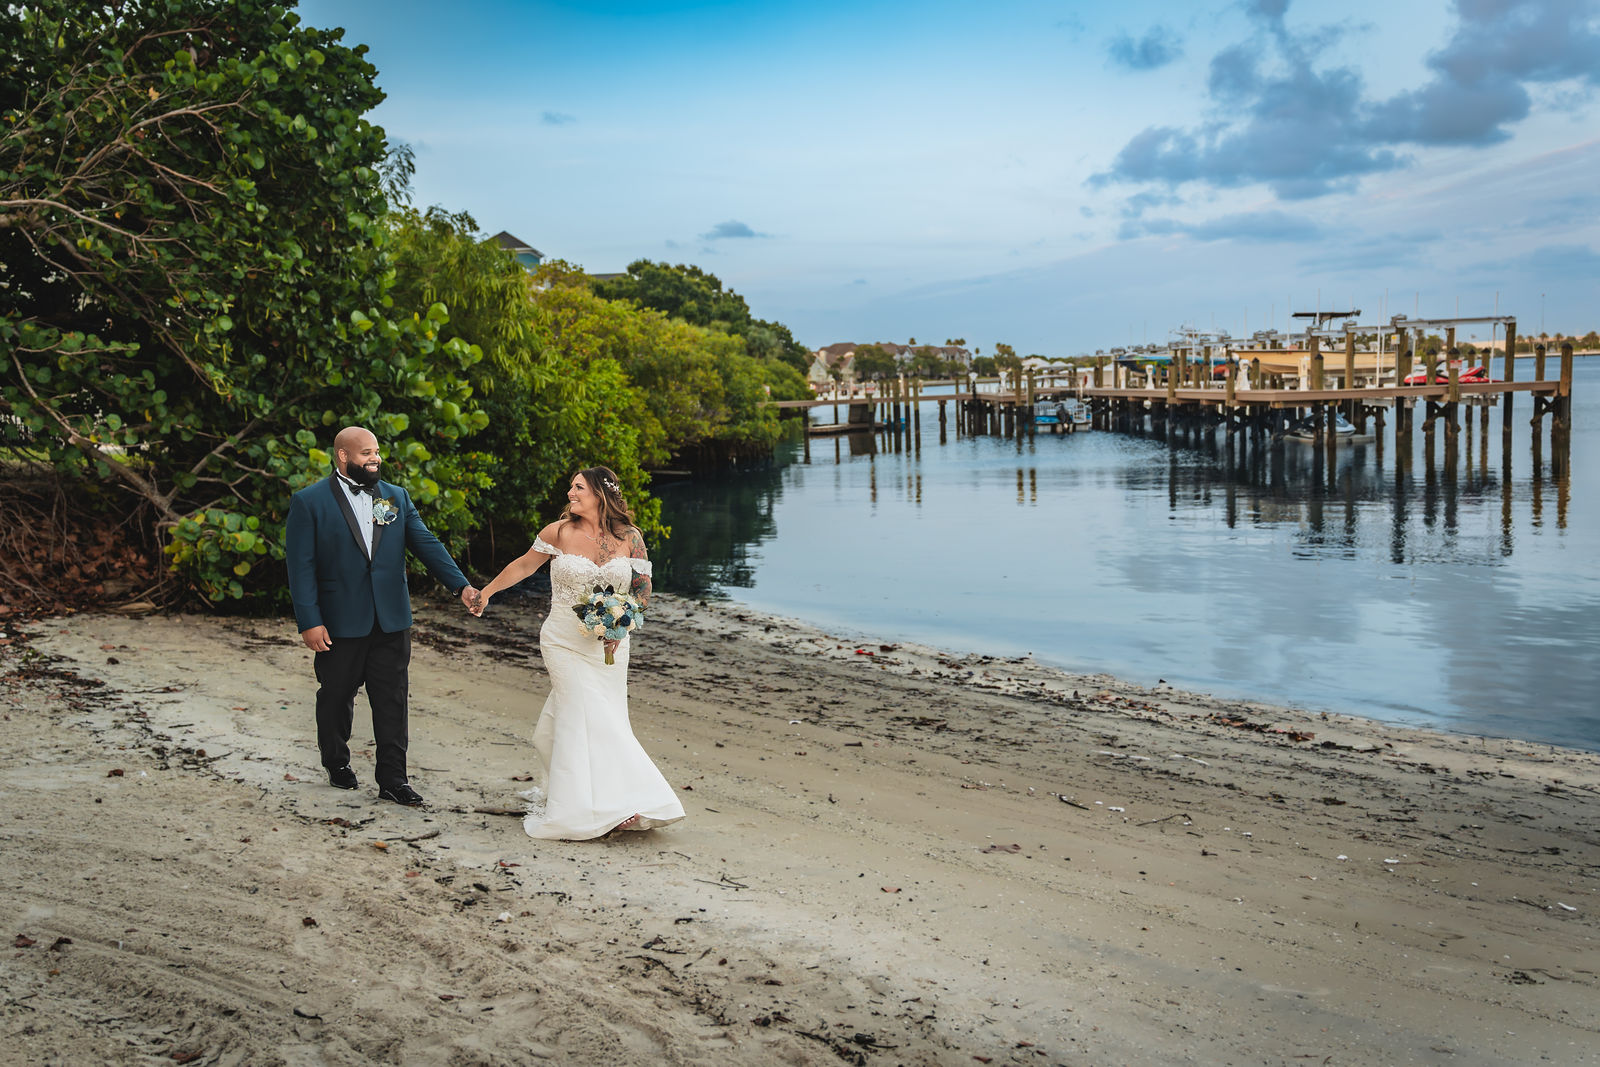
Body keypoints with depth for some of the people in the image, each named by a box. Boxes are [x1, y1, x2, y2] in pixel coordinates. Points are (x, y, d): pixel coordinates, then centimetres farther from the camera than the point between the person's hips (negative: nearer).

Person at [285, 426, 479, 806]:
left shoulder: (396, 497, 8)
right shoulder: (309, 502, -5)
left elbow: (426, 543, 2)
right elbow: (300, 565, -8)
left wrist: (461, 585, -10)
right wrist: (309, 621, -14)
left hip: (391, 621, 3)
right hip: (340, 623, -3)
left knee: (392, 701, 3)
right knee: (336, 698, 13)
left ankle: (393, 779, 9)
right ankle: (337, 763, 35)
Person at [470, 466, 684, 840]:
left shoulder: (629, 538, -1)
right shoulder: (559, 532, -3)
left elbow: (643, 588, 4)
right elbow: (524, 564, 11)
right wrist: (486, 591, 17)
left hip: (609, 642, 2)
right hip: (565, 639, -1)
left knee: (571, 717, 5)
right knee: (586, 716, -10)